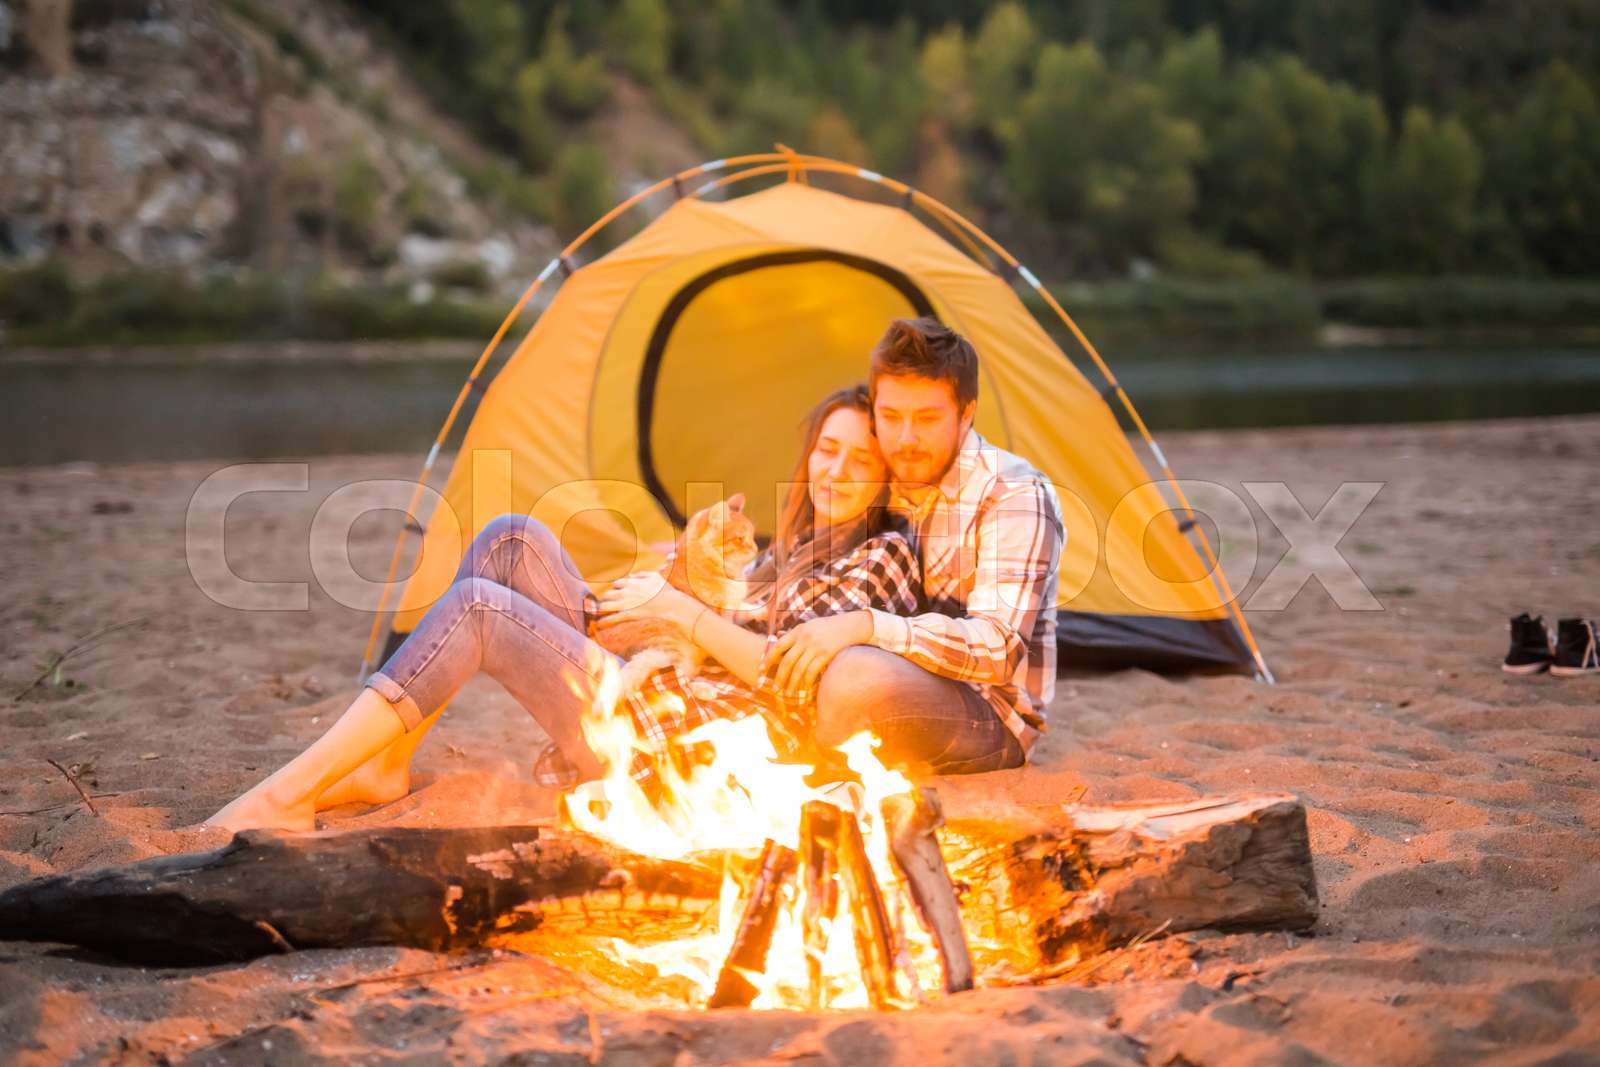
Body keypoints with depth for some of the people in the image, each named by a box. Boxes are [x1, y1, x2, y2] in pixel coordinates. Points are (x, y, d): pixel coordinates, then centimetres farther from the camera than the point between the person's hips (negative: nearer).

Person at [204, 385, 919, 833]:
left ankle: (286, 798, -19)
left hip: (673, 747, -9)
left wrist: (679, 607, -12)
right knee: (513, 539, -2)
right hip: (644, 698, 9)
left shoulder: (885, 558, -3)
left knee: (479, 606, -19)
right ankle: (385, 766, -5)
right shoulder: (797, 546, 23)